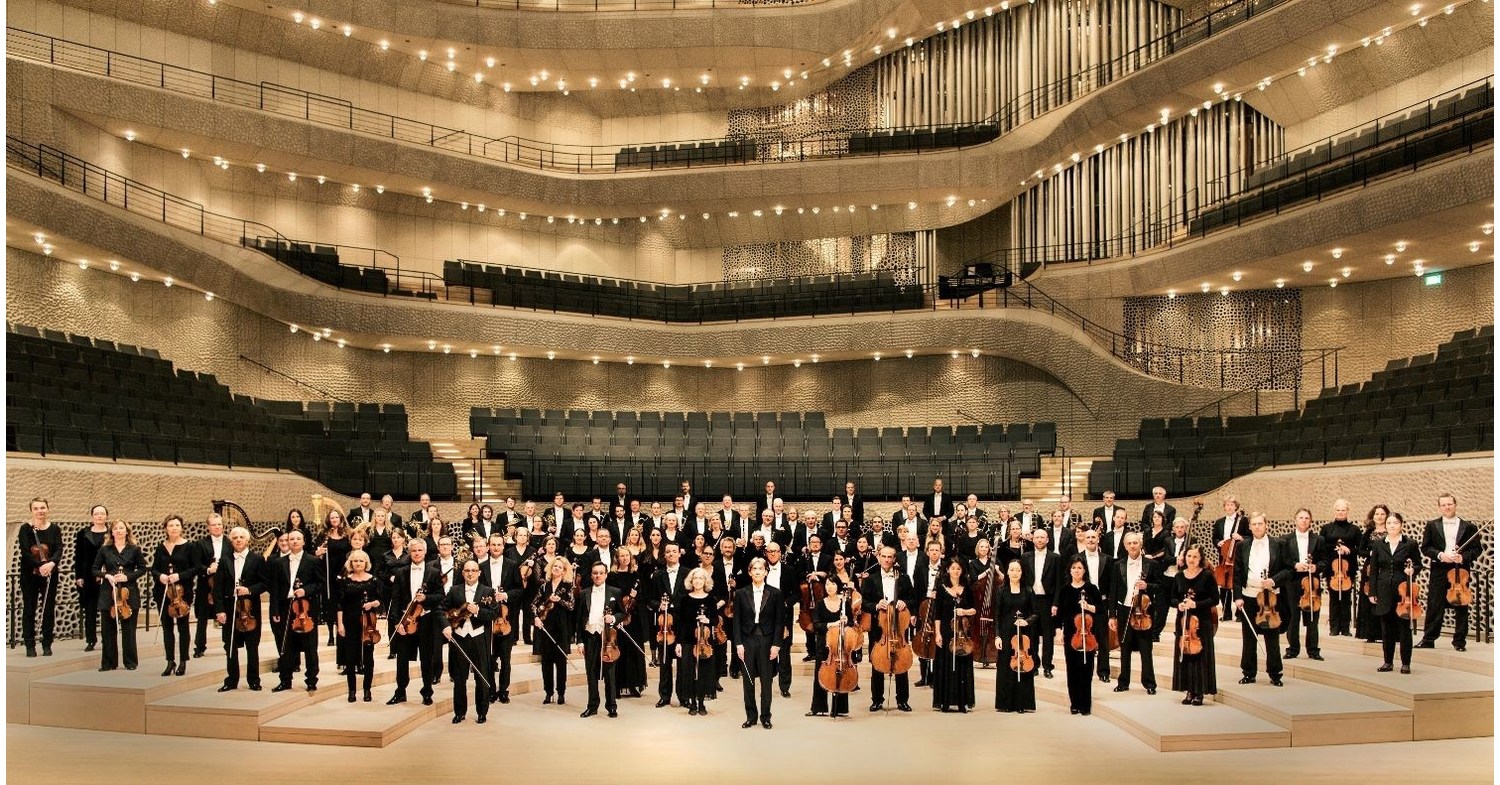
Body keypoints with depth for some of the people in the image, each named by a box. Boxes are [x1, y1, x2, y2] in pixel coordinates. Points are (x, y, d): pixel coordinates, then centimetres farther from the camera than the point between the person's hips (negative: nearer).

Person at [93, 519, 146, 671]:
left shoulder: (135, 549, 3)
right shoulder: (104, 550, 6)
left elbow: (142, 568, 5)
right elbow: (95, 569, 9)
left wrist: (128, 577, -10)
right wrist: (106, 576, -10)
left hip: (129, 592, -1)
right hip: (109, 592, 1)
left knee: (129, 628, 3)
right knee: (108, 629, 4)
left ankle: (130, 662, 11)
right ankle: (109, 662, 14)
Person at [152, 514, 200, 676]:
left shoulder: (189, 546, -2)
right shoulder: (161, 548, 9)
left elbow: (196, 568, -4)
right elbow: (154, 569, 11)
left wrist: (180, 575, -17)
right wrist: (159, 576, -10)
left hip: (182, 591, -3)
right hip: (163, 591, 3)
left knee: (182, 625, 3)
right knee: (167, 625, 7)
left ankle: (183, 661, 10)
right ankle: (170, 661, 15)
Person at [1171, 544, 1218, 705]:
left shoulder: (1207, 575, -6)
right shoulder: (1179, 576, 6)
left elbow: (1215, 599, -7)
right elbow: (1173, 597, 14)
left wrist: (1197, 604, -19)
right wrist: (1179, 604, -7)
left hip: (1202, 621, -4)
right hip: (1183, 620, 4)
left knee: (1200, 655, -1)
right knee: (1184, 655, 5)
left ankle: (1199, 692, 8)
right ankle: (1189, 690, 14)